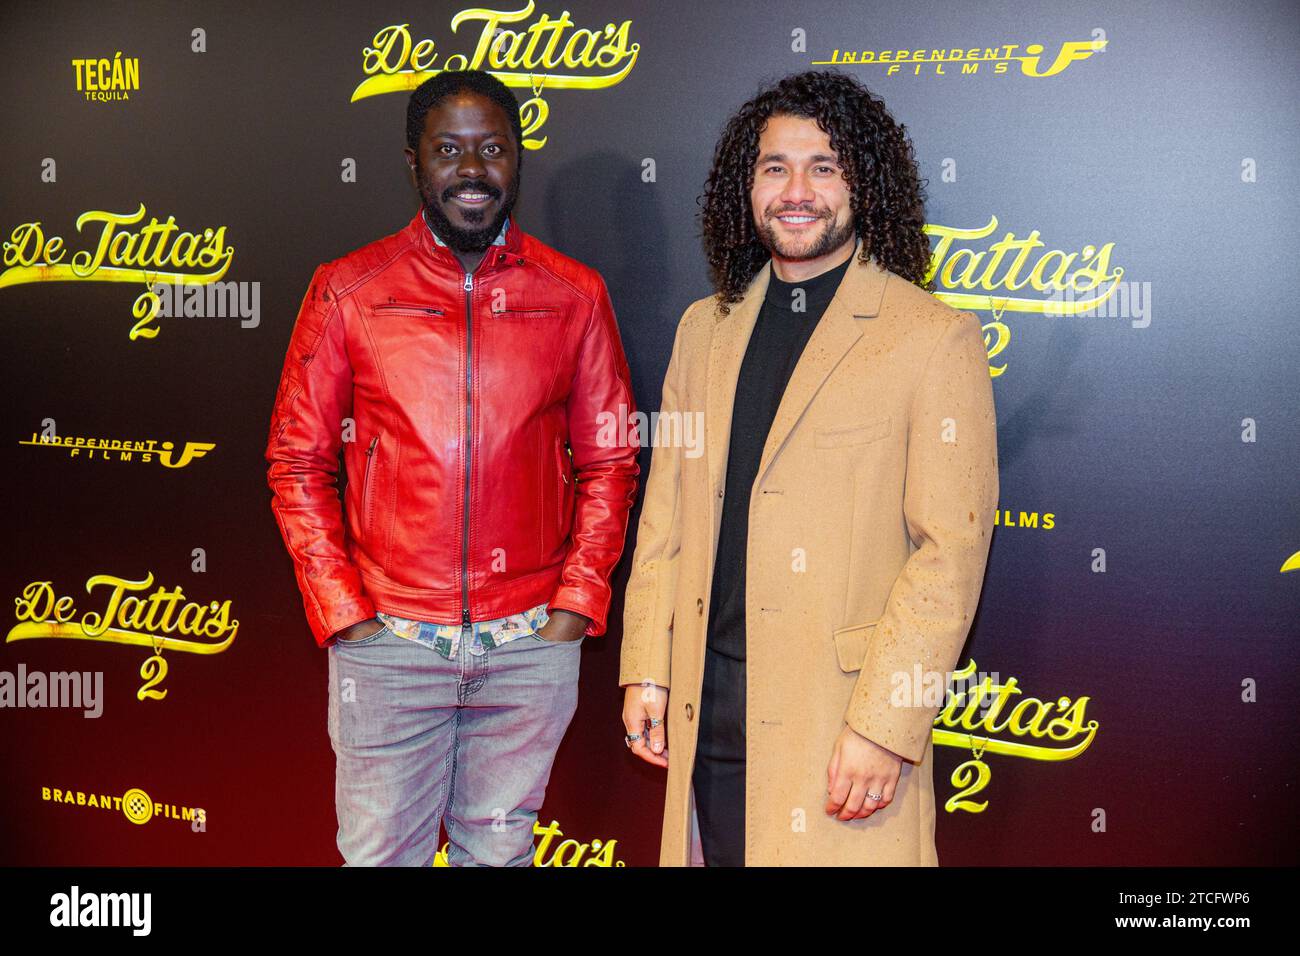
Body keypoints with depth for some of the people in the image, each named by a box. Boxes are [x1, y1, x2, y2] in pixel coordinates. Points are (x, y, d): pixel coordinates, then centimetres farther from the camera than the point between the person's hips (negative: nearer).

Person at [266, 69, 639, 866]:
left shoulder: (575, 294, 4)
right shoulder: (348, 291, 1)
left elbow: (608, 461, 7)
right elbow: (298, 459, 3)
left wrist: (578, 601, -2)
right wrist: (340, 610, -4)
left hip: (532, 645, 1)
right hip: (387, 640, -1)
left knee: (499, 848, 13)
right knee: (380, 851, 9)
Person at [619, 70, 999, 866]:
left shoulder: (936, 338, -7)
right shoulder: (705, 329, 10)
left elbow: (951, 551, -11)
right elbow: (665, 513, 12)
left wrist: (884, 725, -15)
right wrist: (646, 672, 7)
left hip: (838, 709, -4)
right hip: (705, 710, 5)